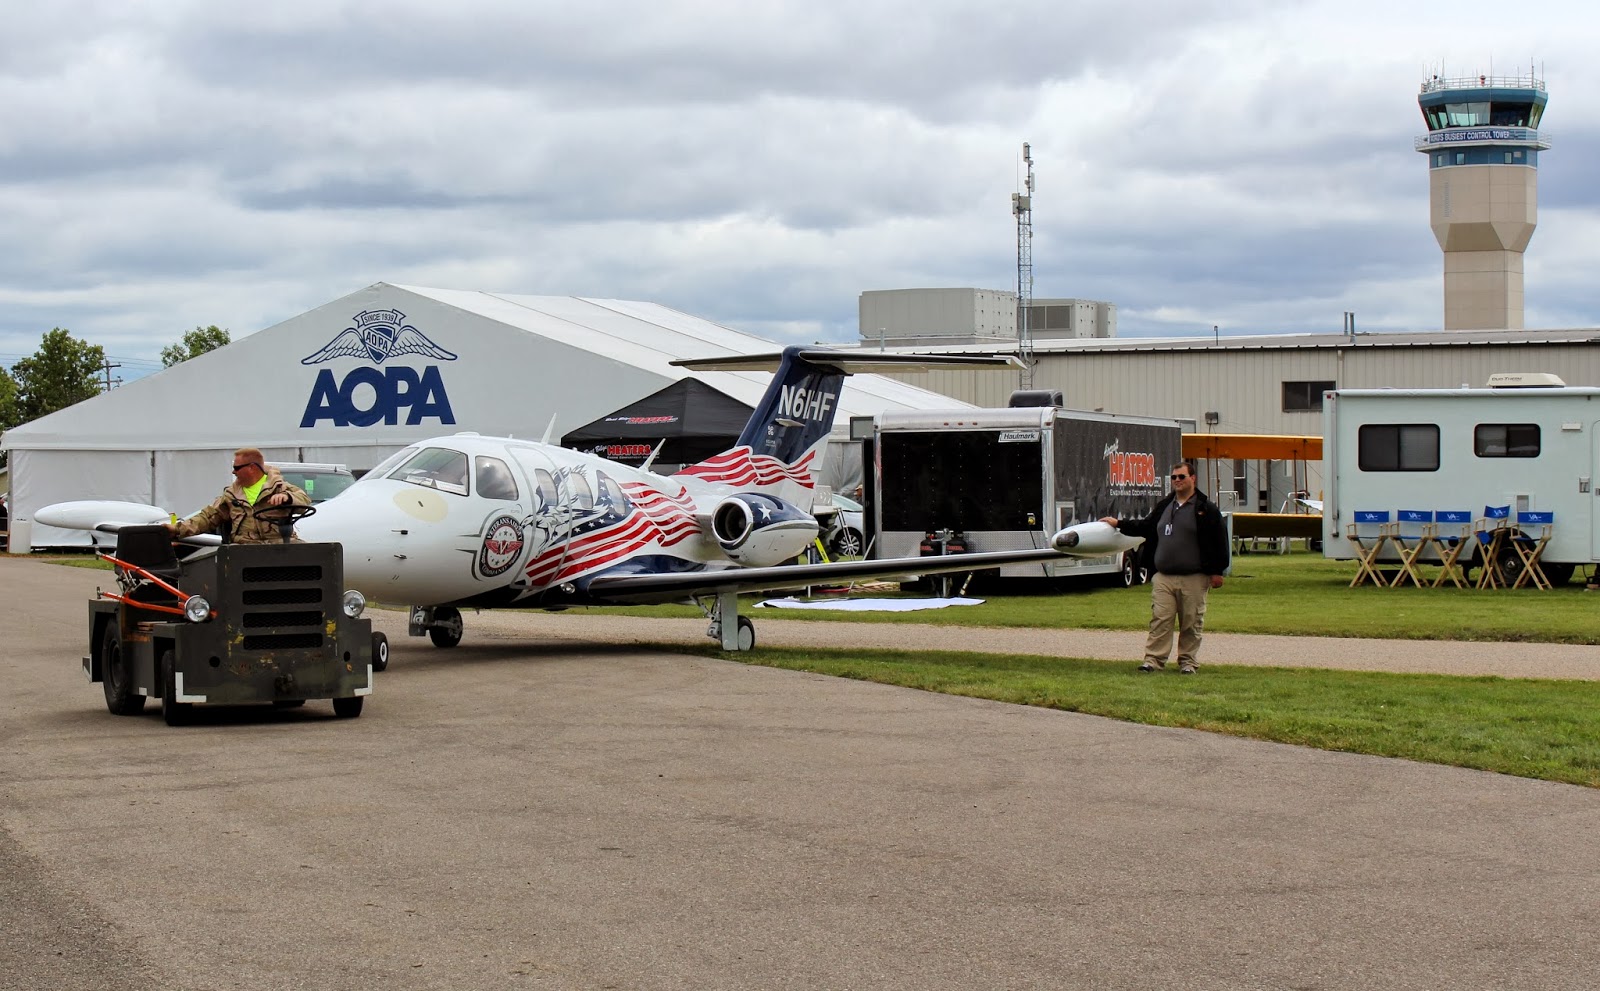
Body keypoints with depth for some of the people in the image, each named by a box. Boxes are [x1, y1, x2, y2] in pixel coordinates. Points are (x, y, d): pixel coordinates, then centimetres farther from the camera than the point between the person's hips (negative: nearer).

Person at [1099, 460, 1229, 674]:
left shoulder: (1207, 509, -2)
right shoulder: (1164, 506, 15)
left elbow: (1219, 541, -3)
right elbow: (1145, 527, 29)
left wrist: (1217, 571, -7)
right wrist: (1119, 524, 25)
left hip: (1193, 578, -4)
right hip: (1163, 578, 4)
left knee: (1191, 623, 2)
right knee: (1160, 620, -3)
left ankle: (1188, 661, 11)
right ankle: (1153, 659, -3)